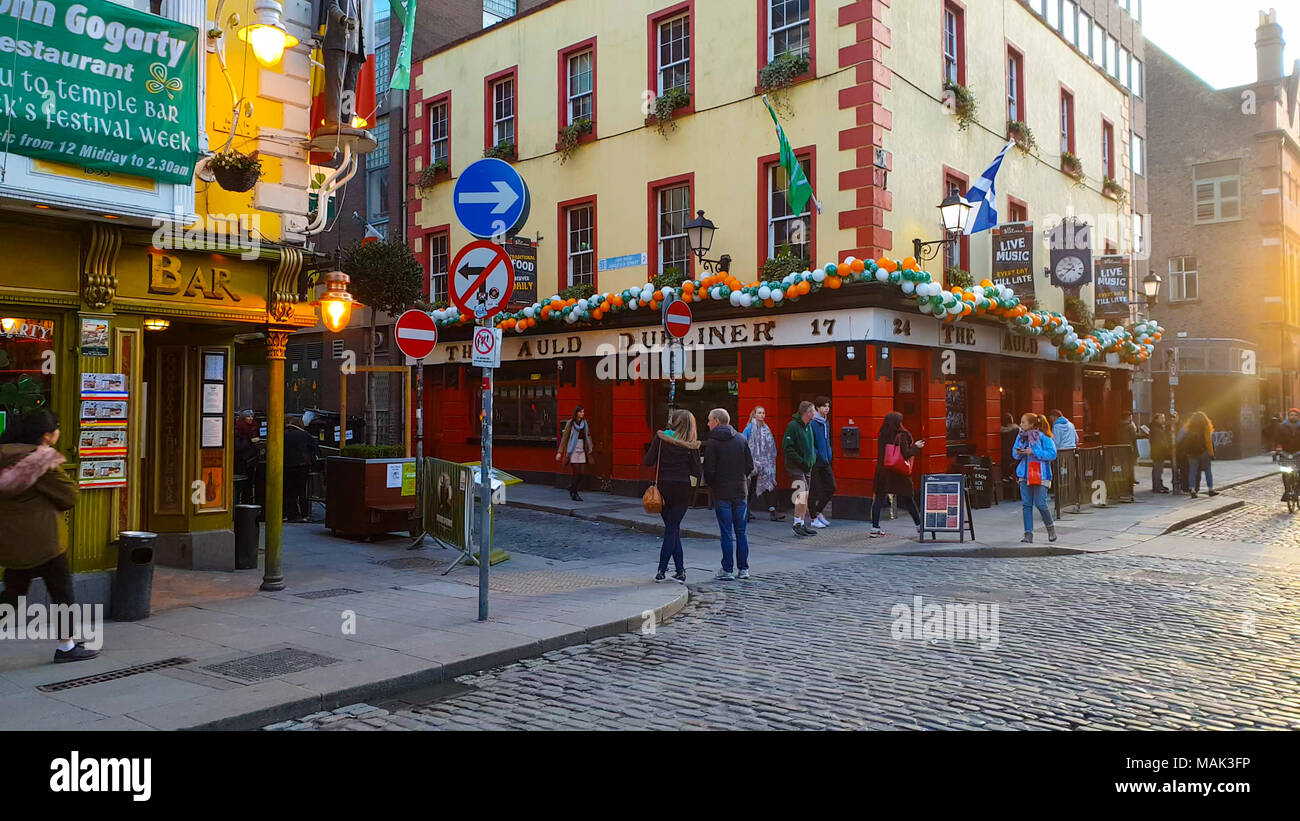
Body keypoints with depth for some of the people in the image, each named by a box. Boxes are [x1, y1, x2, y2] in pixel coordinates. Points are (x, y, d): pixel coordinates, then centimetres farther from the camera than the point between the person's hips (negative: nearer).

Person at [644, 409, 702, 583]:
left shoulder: (661, 437, -3)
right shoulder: (691, 445, -4)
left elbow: (648, 461, -6)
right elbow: (697, 471, -4)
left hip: (663, 487, 0)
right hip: (683, 489, 0)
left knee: (672, 529, 11)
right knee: (672, 529, 6)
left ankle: (680, 570, 7)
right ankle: (662, 570, 3)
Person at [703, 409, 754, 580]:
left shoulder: (712, 442, -9)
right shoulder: (741, 439, 4)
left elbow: (709, 469, -12)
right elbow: (750, 466, 3)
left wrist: (709, 483, 7)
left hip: (722, 493, -4)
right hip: (741, 491, 4)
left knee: (726, 533, 1)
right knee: (741, 532, 10)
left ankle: (727, 570, 3)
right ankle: (743, 568, 13)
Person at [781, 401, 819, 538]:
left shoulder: (809, 426, 13)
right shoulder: (793, 426, -14)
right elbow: (787, 448, -18)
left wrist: (812, 459, 10)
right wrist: (802, 461, -19)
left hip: (807, 467, 8)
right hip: (795, 466, -8)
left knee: (805, 497, 10)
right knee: (801, 496, -16)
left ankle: (802, 525, 17)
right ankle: (797, 525, -7)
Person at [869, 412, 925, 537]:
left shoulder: (881, 436, 2)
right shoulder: (901, 435, -10)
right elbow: (906, 454, -15)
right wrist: (916, 446, 2)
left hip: (882, 471, 3)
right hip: (899, 473, -3)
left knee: (879, 498, 4)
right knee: (907, 499, 10)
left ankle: (875, 528, -2)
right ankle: (919, 525, 22)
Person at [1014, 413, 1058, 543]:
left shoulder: (1043, 437, -9)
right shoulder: (1021, 436, 8)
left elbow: (1052, 453, -14)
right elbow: (1015, 454, 15)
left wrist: (1033, 452, -18)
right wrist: (1019, 453, -7)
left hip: (1040, 475, -5)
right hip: (1025, 474, 5)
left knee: (1040, 503, -6)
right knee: (1026, 504, 2)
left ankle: (1051, 528, 20)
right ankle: (1028, 534, 6)